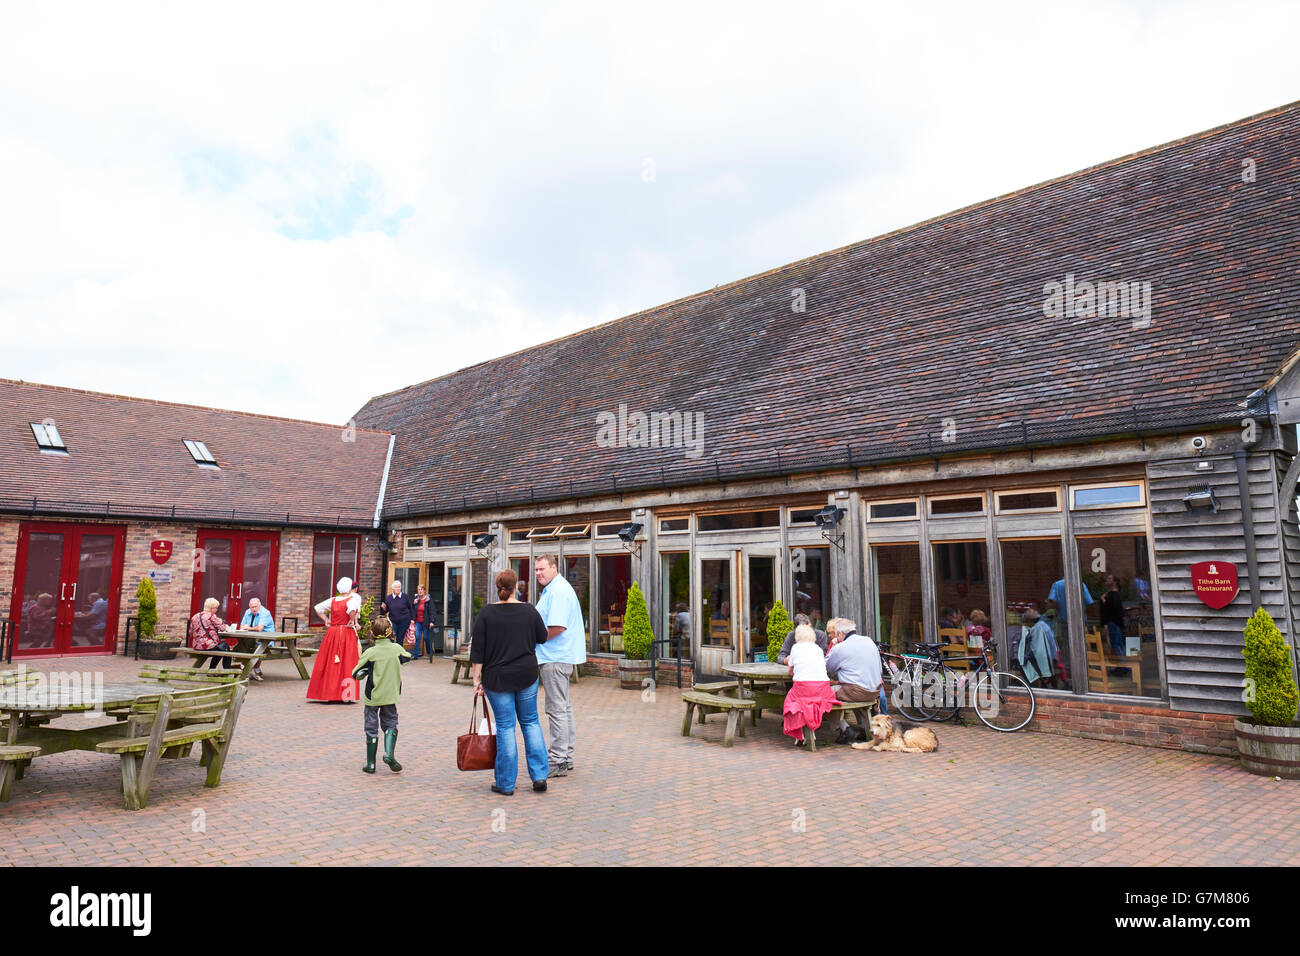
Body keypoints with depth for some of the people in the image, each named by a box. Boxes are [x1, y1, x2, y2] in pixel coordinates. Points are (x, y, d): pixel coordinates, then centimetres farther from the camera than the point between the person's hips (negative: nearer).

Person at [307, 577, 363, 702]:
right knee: (347, 664, 0)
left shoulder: (332, 600, 8)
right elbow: (352, 609, -29)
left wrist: (326, 620, 15)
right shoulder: (354, 598, -9)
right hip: (347, 634, -5)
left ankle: (327, 693, 13)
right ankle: (347, 695, 0)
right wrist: (352, 621, -15)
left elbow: (318, 608, 15)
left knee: (329, 664, 9)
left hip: (332, 633, 5)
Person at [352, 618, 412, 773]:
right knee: (390, 724, 13)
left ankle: (371, 763, 14)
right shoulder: (397, 649, -5)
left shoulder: (370, 652, -12)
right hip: (391, 695, 2)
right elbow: (407, 657, 17)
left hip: (373, 696, -1)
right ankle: (389, 754, -10)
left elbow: (356, 674, -7)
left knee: (371, 728, 10)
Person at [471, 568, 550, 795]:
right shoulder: (529, 610, -2)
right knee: (530, 722, 14)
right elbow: (542, 638, 9)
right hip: (527, 674, 2)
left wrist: (477, 678, -1)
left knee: (505, 727, 4)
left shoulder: (486, 614, -6)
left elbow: (477, 651, -7)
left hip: (497, 678, -1)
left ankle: (505, 783, 9)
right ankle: (539, 775, 10)